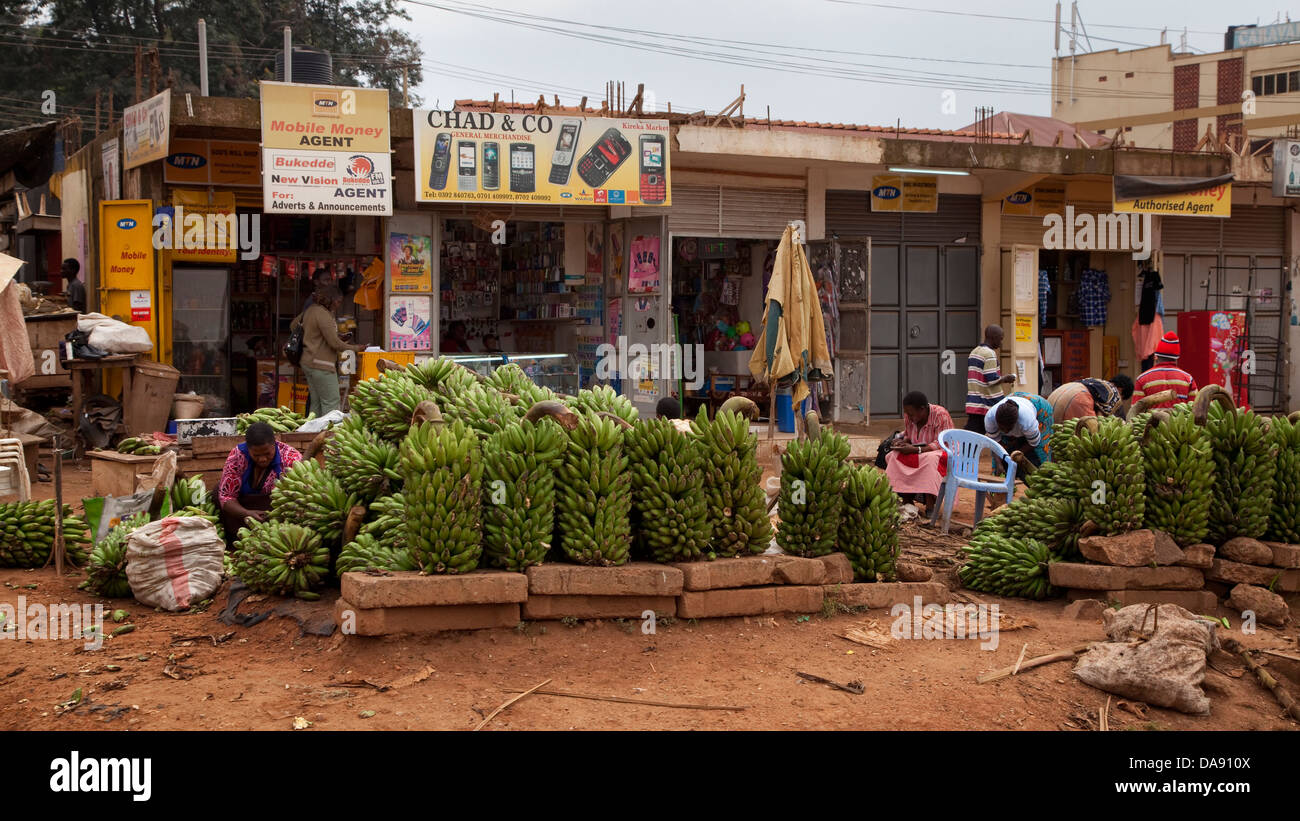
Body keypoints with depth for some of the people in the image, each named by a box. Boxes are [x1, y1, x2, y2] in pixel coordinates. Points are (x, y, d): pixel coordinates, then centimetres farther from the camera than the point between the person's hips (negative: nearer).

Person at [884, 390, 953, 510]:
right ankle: (906, 501, -22)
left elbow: (941, 444, -22)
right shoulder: (908, 416, -2)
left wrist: (915, 450, -31)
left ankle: (930, 506, -37)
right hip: (916, 453, 6)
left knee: (930, 459, -39)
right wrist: (902, 441, -8)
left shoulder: (940, 414, -20)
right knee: (893, 456, -19)